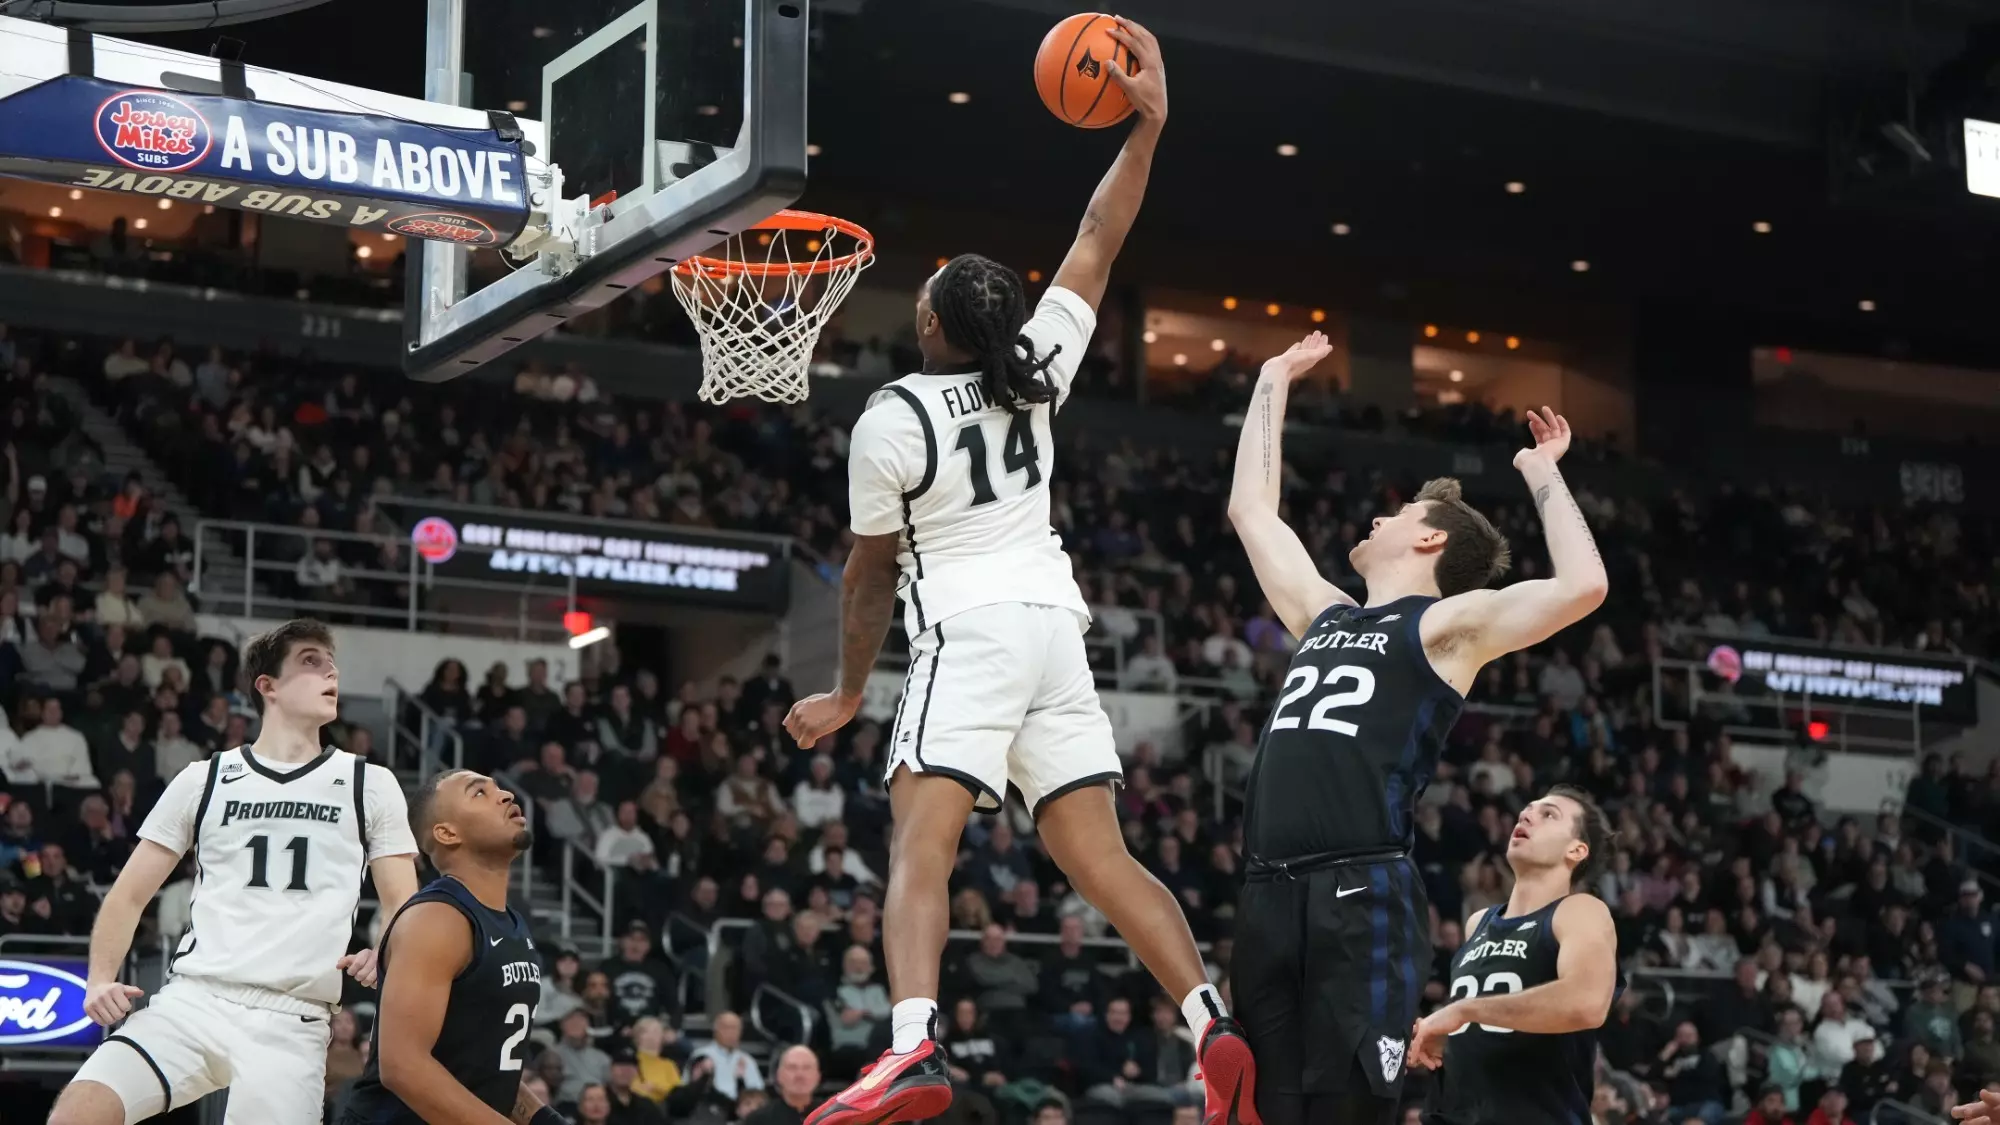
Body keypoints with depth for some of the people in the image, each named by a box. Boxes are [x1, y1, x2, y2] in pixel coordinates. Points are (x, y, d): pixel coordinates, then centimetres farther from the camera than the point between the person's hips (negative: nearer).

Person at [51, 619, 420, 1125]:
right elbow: (130, 894, 14)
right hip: (193, 998, 0)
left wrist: (385, 953, -12)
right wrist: (102, 979, -4)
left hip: (292, 1021, 0)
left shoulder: (370, 785, 12)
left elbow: (404, 908, 11)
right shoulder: (203, 779, 13)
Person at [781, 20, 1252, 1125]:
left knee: (919, 837, -17)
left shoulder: (891, 420, -5)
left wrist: (848, 694, 16)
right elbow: (1098, 242, 15)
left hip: (967, 631, -6)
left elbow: (872, 573, 4)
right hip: (1056, 626, 6)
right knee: (1097, 855, 7)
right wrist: (1147, 126, 8)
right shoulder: (1036, 371, 6)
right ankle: (1214, 1025, -8)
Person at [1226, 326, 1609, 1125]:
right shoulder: (1324, 616, 25)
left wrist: (1542, 474, 3)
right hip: (1270, 894, 7)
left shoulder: (1448, 622, 5)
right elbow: (1250, 508, 34)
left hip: (1361, 896, -6)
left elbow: (1583, 586, -9)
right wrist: (1274, 381, 38)